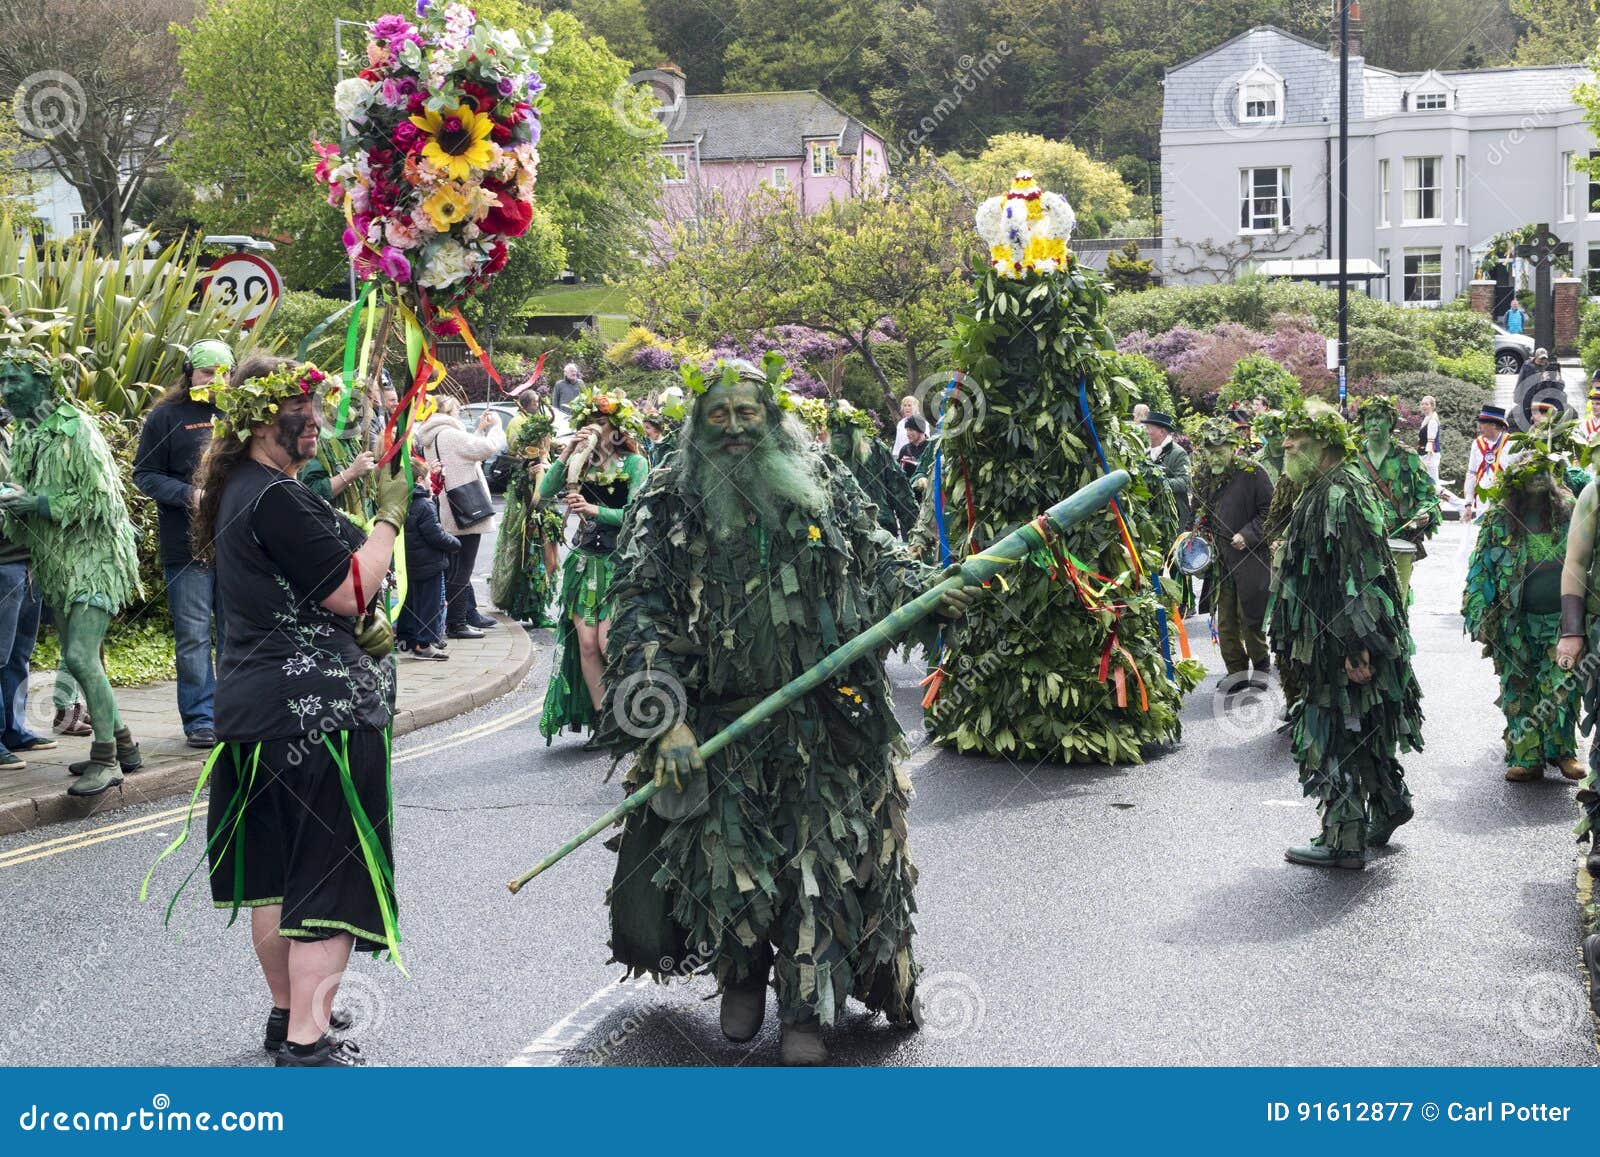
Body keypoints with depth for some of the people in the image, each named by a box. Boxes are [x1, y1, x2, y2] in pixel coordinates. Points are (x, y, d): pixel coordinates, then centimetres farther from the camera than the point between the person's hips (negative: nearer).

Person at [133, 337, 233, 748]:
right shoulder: (167, 415, 1)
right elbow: (144, 474, 0)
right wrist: (188, 495, -15)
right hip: (186, 543, -3)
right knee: (193, 634, 1)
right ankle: (200, 717, 8)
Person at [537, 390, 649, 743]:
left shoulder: (634, 463, -2)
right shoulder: (583, 462, 10)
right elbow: (545, 493, -1)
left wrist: (595, 510, -21)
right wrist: (565, 455, -7)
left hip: (620, 561, -4)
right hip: (584, 560, 4)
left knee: (608, 642, -11)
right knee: (586, 643, -1)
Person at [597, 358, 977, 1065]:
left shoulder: (823, 484, 4)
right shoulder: (669, 504, -2)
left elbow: (876, 557, 17)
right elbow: (642, 616, -8)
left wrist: (928, 588, -2)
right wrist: (665, 719, -16)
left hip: (823, 723, 1)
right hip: (719, 725, -1)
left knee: (823, 860, 0)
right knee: (727, 860, 5)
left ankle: (805, 1015, 13)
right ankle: (742, 978, 33)